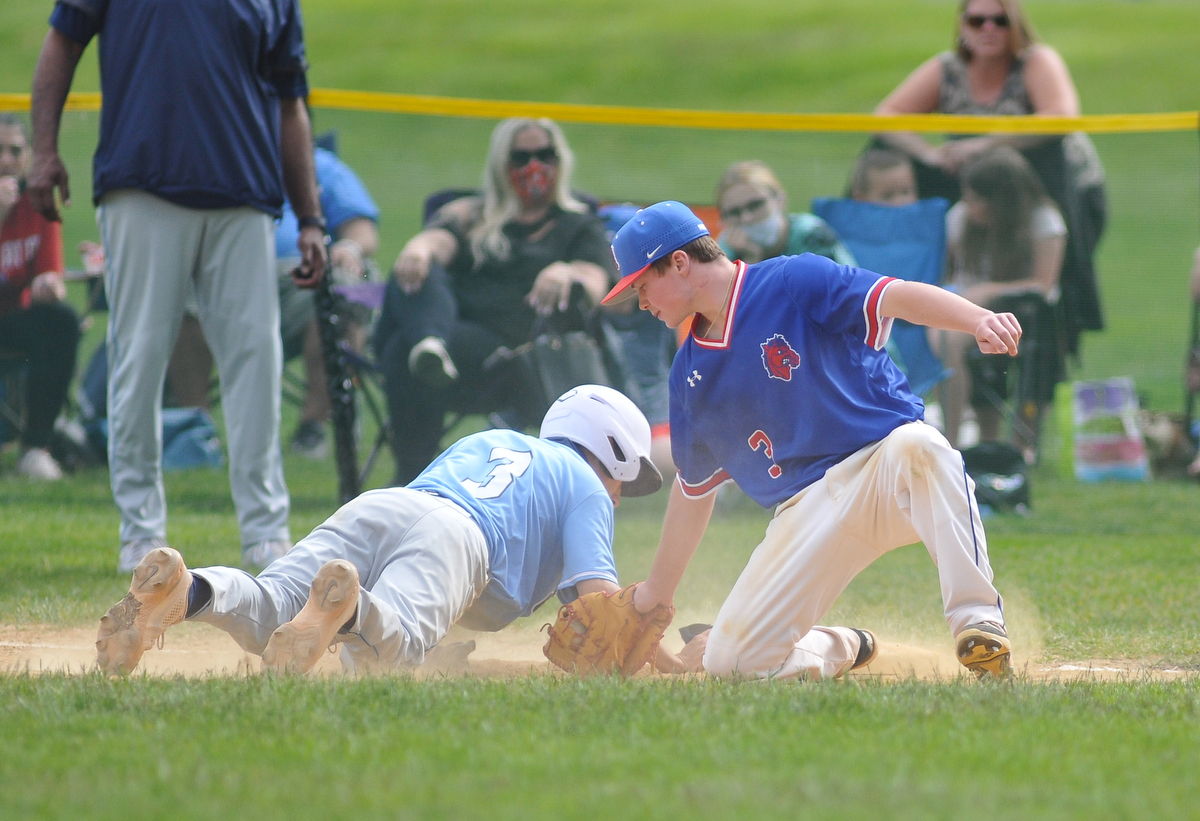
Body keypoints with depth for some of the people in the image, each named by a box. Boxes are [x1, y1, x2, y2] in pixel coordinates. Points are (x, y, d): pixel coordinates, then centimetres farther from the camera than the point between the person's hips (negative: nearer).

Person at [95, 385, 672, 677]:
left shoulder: (482, 440, 44)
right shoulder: (589, 488, 25)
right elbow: (598, 598, 11)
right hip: (453, 533, -5)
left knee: (261, 617, -20)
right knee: (388, 646, -33)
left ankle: (184, 591, -50)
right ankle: (345, 604, -65)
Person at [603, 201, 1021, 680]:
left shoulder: (792, 283, -5)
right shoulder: (690, 372, 14)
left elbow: (895, 296, -20)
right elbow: (694, 485, 24)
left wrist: (979, 320, -38)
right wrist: (656, 592, 27)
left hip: (884, 465, -6)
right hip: (806, 508, 6)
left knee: (918, 447, -42)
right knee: (729, 659, -10)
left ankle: (978, 621, -40)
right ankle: (840, 650, 19)